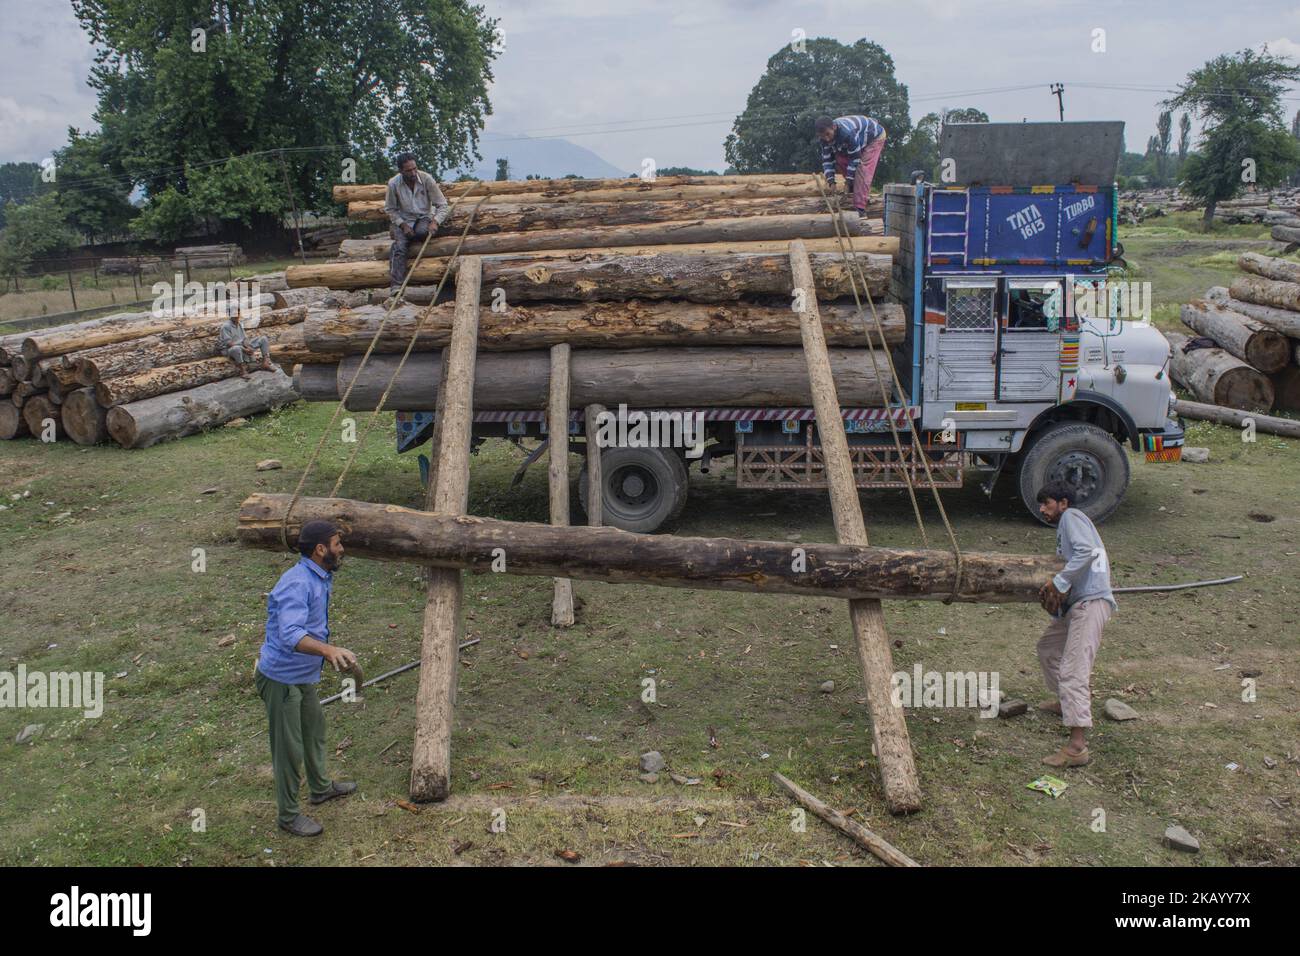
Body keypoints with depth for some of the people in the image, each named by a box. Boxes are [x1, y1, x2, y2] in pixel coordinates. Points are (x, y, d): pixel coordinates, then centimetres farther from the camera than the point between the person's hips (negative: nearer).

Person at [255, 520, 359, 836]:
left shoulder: (321, 578, 4)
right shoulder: (297, 584, -28)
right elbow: (291, 635, -42)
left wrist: (330, 652, 29)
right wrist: (329, 650, -56)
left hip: (304, 676, 10)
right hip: (282, 679, -10)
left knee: (315, 729, 26)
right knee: (289, 748, 3)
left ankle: (321, 787, 47)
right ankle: (288, 815, 19)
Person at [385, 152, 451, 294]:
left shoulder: (426, 179, -14)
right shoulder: (393, 184, -12)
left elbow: (442, 205, -9)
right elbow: (390, 209, 1)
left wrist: (435, 222, -26)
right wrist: (402, 225, -15)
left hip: (424, 217, 0)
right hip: (403, 220, 0)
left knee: (422, 232, -38)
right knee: (399, 246, -27)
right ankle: (396, 286, -35)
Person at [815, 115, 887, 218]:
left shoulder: (847, 132, -42)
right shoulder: (825, 138, -20)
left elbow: (854, 158, -33)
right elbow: (827, 160, -14)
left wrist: (848, 181, -29)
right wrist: (831, 181, -24)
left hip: (875, 137, -8)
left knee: (862, 168, -22)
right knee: (839, 159, -9)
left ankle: (860, 208, -27)